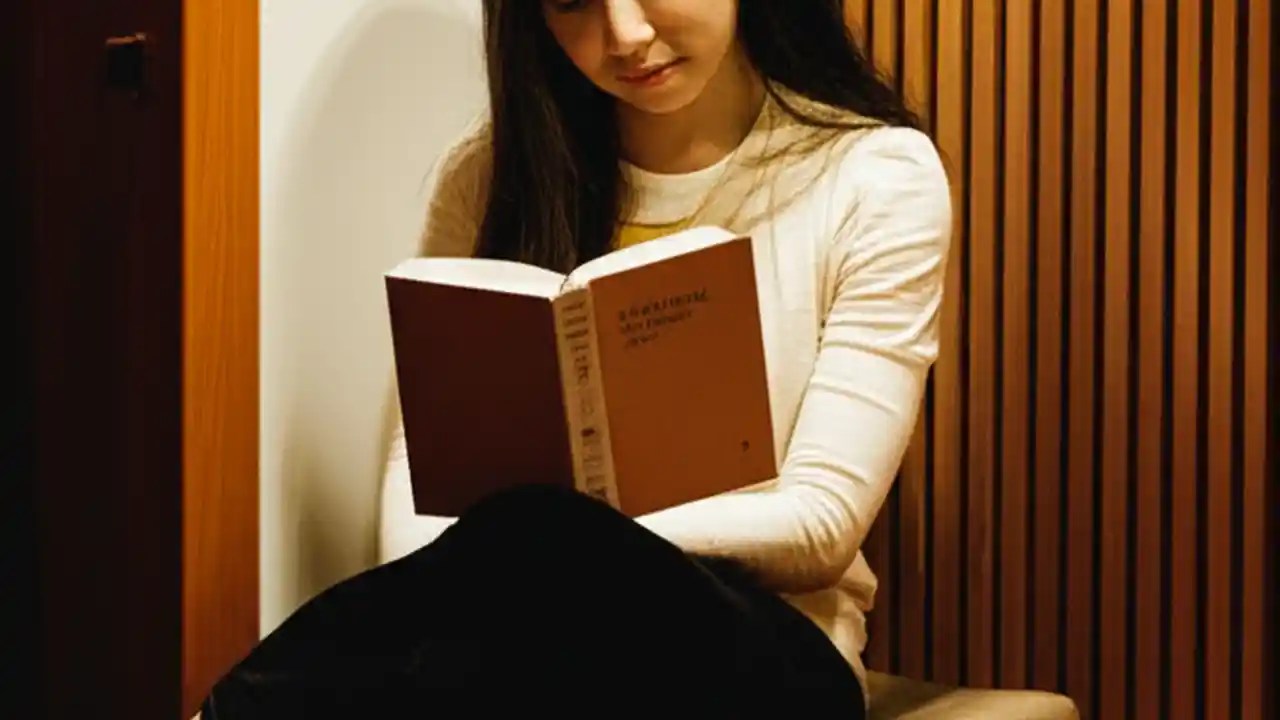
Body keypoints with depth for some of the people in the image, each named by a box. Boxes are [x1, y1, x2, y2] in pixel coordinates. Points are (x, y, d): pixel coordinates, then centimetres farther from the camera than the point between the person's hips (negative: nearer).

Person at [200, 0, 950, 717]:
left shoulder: (879, 176, -1)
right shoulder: (493, 170, 8)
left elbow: (823, 519, -7)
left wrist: (557, 547, -21)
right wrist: (437, 594, -20)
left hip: (764, 651, -2)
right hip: (525, 626, 2)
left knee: (532, 561, -36)